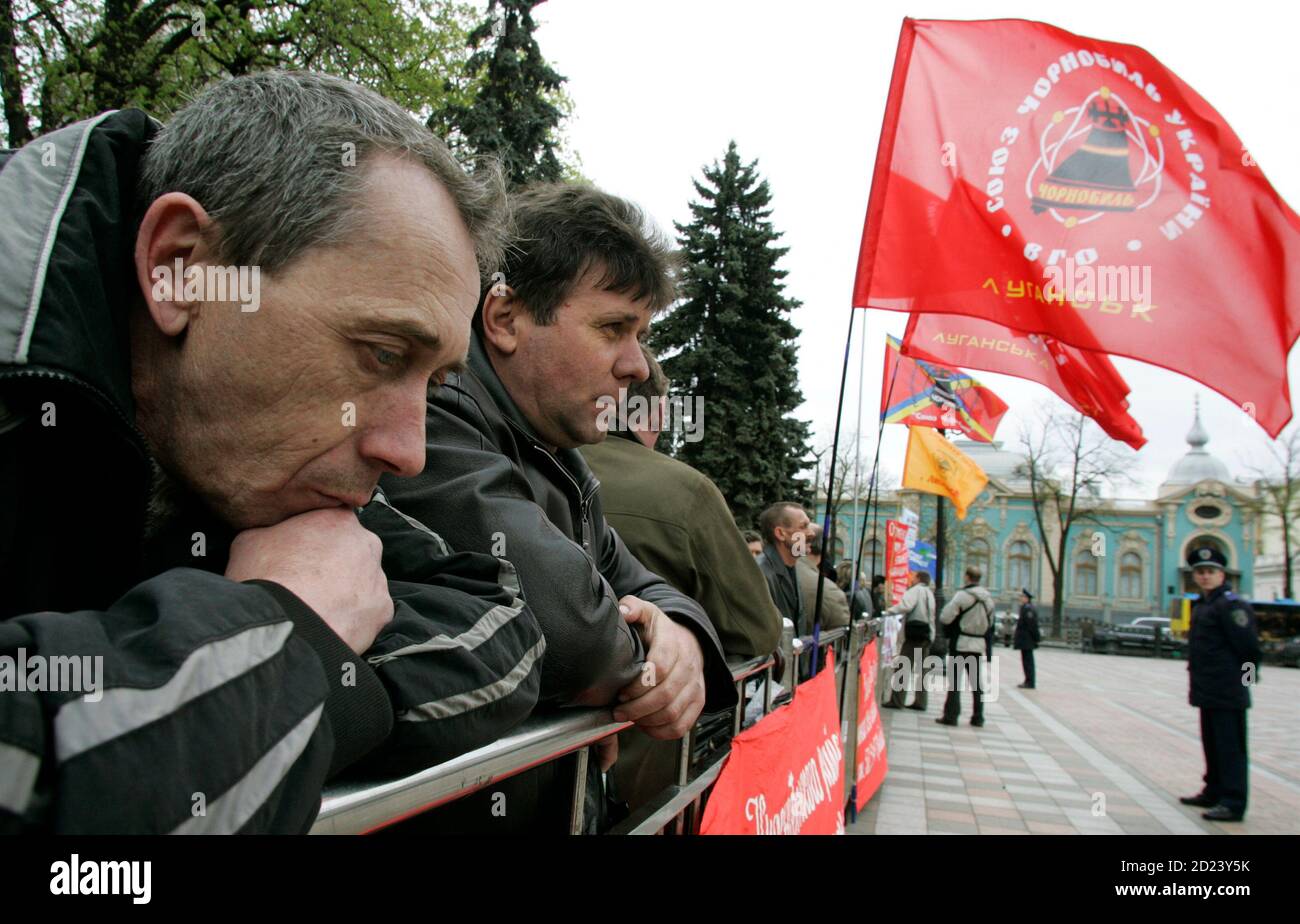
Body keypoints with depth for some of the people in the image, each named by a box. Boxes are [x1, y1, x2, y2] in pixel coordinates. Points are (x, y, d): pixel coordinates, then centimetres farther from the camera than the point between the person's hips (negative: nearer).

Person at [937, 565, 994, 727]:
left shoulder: (962, 595, -14)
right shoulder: (988, 598, 7)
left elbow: (945, 618, -15)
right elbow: (989, 622, 16)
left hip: (962, 642, -6)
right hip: (979, 644, 6)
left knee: (955, 679, 0)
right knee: (977, 681, 11)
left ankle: (951, 715, -1)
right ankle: (978, 717, 15)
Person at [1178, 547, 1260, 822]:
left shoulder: (1231, 604, -15)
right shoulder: (1201, 605, 15)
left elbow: (1249, 646, -17)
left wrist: (1246, 674, -7)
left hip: (1228, 693, -10)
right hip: (1208, 691, 10)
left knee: (1230, 747, -5)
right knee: (1212, 745, 19)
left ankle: (1233, 804, -1)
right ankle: (1213, 793, 31)